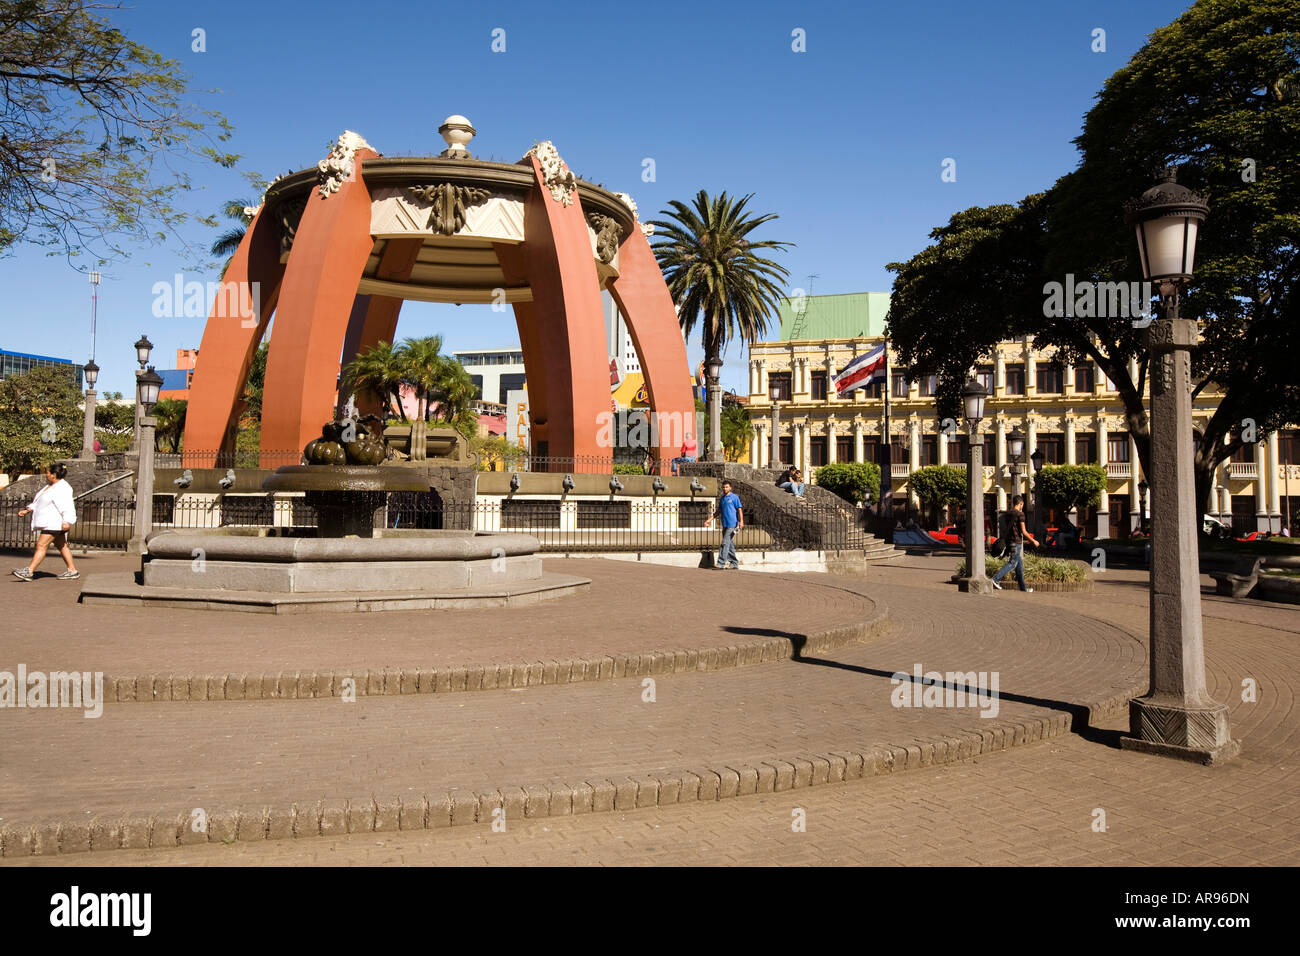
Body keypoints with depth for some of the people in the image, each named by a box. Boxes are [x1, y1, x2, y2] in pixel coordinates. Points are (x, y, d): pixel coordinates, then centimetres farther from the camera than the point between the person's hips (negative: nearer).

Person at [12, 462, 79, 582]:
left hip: (55, 523, -10)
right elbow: (39, 503, 24)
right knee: (62, 546, 10)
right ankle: (72, 571, 13)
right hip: (49, 522, 10)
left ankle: (29, 572, -10)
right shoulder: (50, 485, 15)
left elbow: (68, 507, -27)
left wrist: (67, 522, -39)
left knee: (41, 545, -10)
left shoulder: (62, 489, -17)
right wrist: (28, 510, 14)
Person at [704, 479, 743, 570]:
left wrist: (741, 521, -18)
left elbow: (740, 510, -7)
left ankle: (721, 563, -15)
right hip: (725, 525, 7)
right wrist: (709, 520, 19)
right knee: (730, 545, 8)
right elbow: (718, 511, 25)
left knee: (725, 543, -13)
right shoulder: (722, 499, 18)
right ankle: (735, 565, 13)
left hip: (732, 524, -7)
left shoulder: (734, 497, -2)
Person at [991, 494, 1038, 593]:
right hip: (1017, 541, -9)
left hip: (1010, 540, 9)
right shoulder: (1020, 513, -12)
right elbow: (1023, 531, -14)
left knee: (1019, 564, 11)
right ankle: (995, 579, -12)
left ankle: (1023, 587, 15)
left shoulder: (1009, 513, 12)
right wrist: (1033, 541, -4)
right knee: (1012, 562, -6)